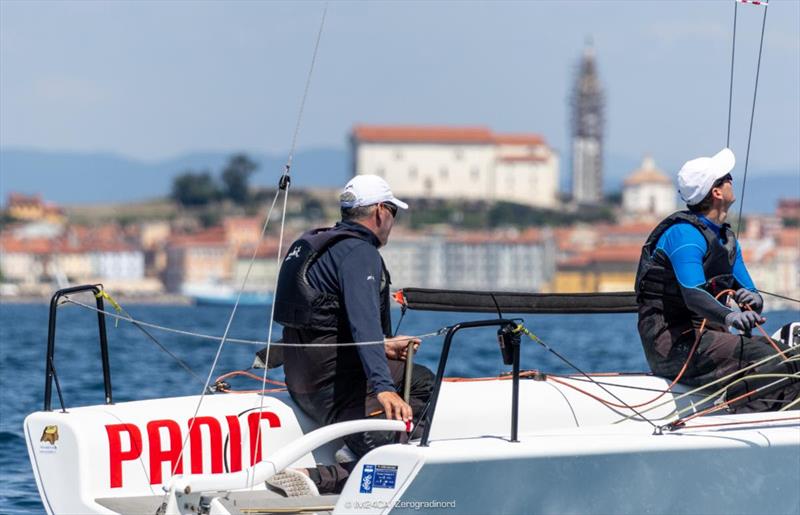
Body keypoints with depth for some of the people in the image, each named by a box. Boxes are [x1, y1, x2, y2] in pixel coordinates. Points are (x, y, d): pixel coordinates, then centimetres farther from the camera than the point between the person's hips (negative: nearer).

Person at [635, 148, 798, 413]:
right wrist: (730, 316, -48)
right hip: (671, 339, -10)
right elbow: (693, 293, -29)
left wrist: (754, 300, -12)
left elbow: (747, 288, 14)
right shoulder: (683, 233, -14)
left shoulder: (727, 238, 17)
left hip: (705, 335, 10)